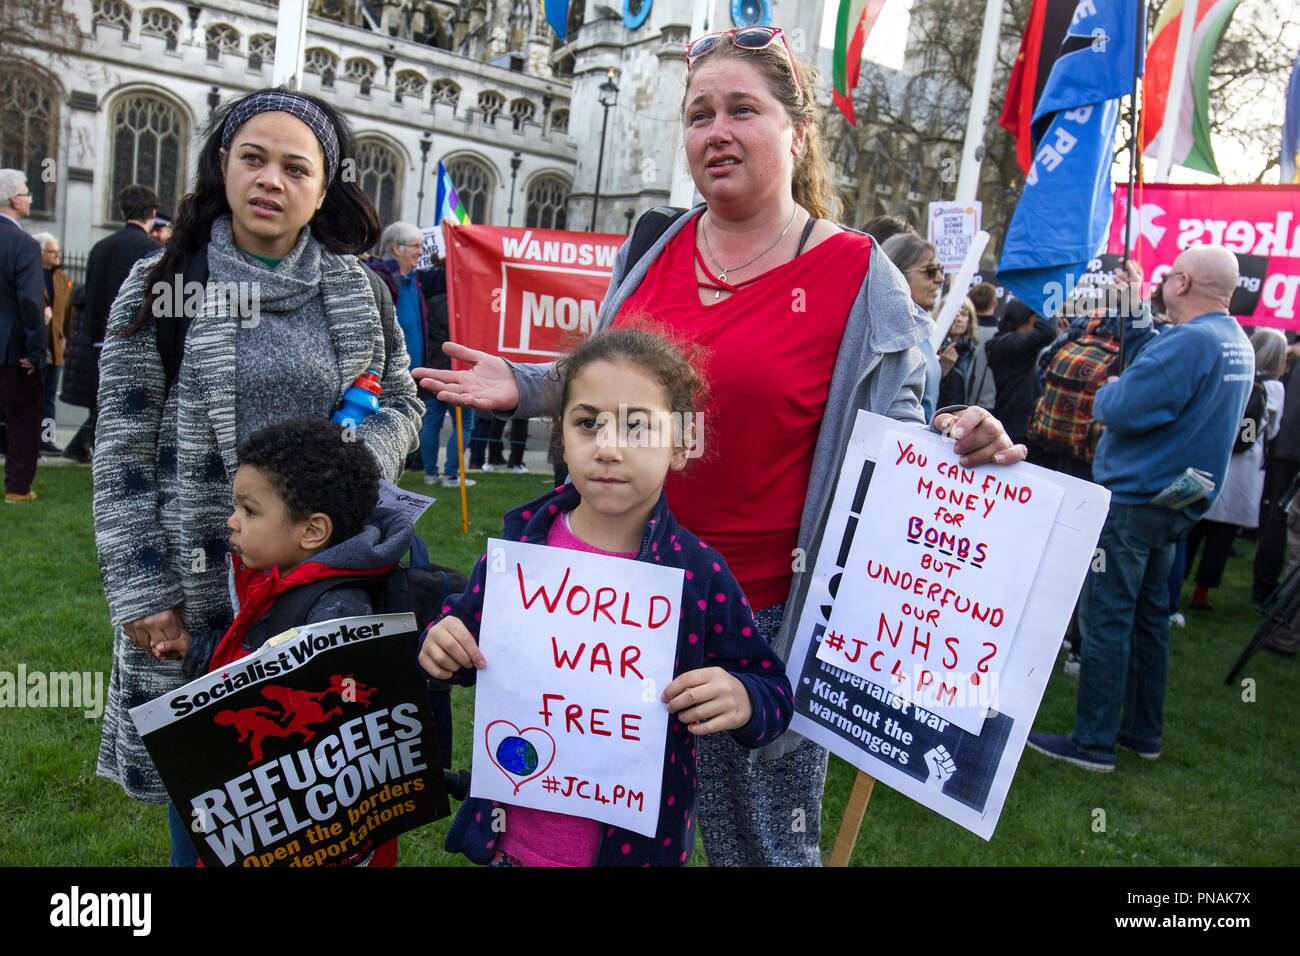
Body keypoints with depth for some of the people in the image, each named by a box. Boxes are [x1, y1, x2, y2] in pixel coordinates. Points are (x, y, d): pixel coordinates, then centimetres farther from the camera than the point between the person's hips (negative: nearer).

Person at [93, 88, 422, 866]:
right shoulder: (162, 288, -1)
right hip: (202, 581, -1)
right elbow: (123, 454, -2)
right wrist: (143, 594, -6)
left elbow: (400, 402, 12)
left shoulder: (359, 289, 5)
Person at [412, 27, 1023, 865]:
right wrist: (524, 388, 7)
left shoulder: (859, 277, -7)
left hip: (762, 615, -4)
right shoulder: (652, 252, 7)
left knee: (760, 841, 14)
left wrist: (952, 446, -24)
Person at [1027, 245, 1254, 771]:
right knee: (1148, 615, 17)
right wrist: (1136, 317, 17)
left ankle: (1093, 742, 5)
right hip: (1176, 502, 10)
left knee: (1105, 620, -2)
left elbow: (1123, 410, -24)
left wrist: (1106, 392, -3)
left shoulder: (1190, 341, -20)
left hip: (1132, 499, -10)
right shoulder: (1236, 343, 10)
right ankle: (1143, 731, 27)